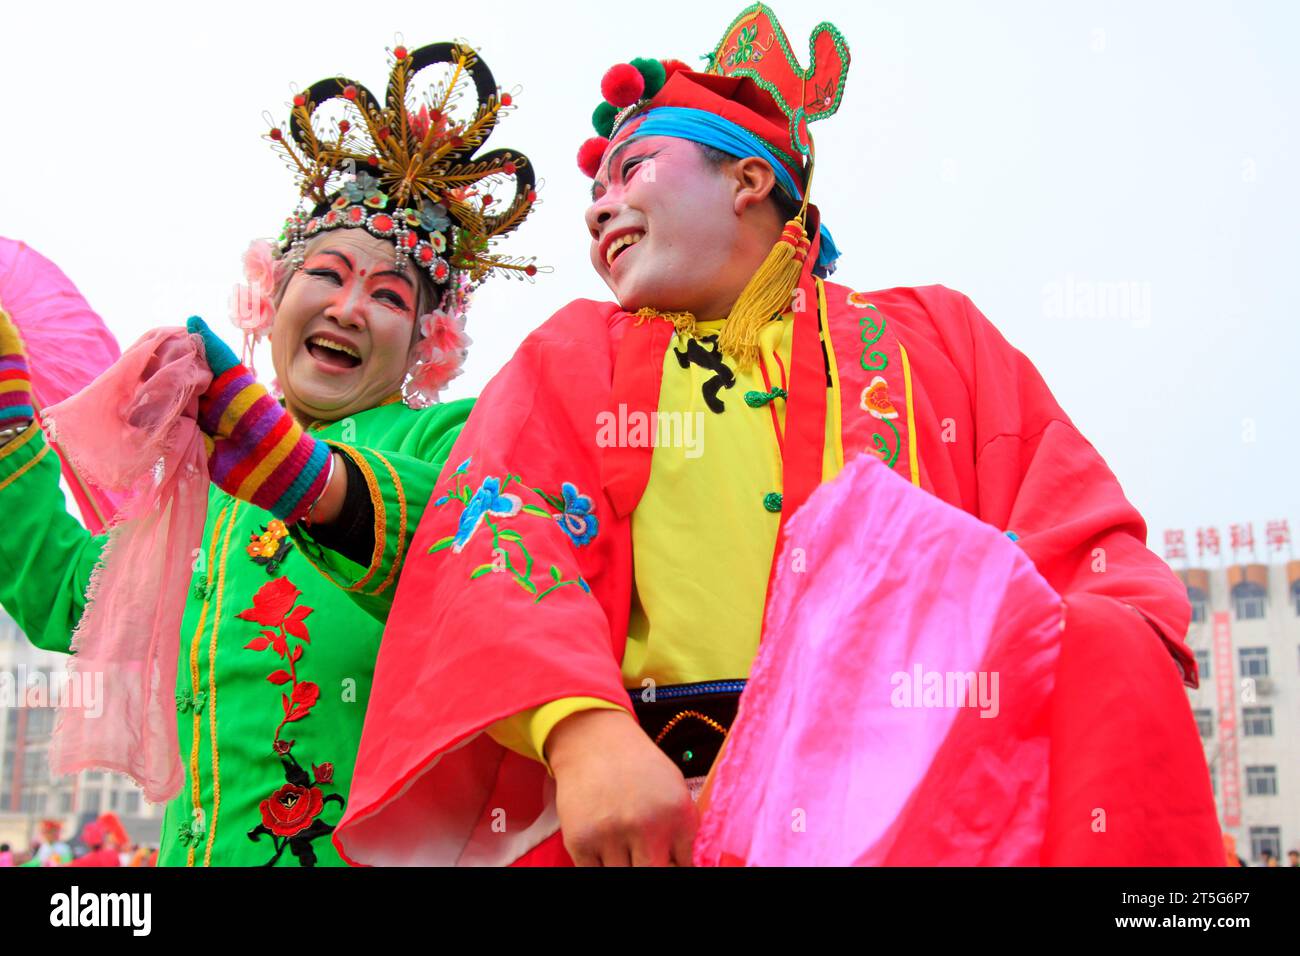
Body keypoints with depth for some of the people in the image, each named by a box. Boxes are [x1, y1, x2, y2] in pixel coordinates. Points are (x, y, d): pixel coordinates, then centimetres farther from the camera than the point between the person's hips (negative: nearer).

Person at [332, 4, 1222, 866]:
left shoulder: (935, 335, 23)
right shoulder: (574, 352, 20)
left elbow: (1083, 550, 12)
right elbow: (496, 536, 2)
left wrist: (1108, 658, -13)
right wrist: (583, 730, -20)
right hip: (641, 784, -2)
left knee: (1108, 662, -25)